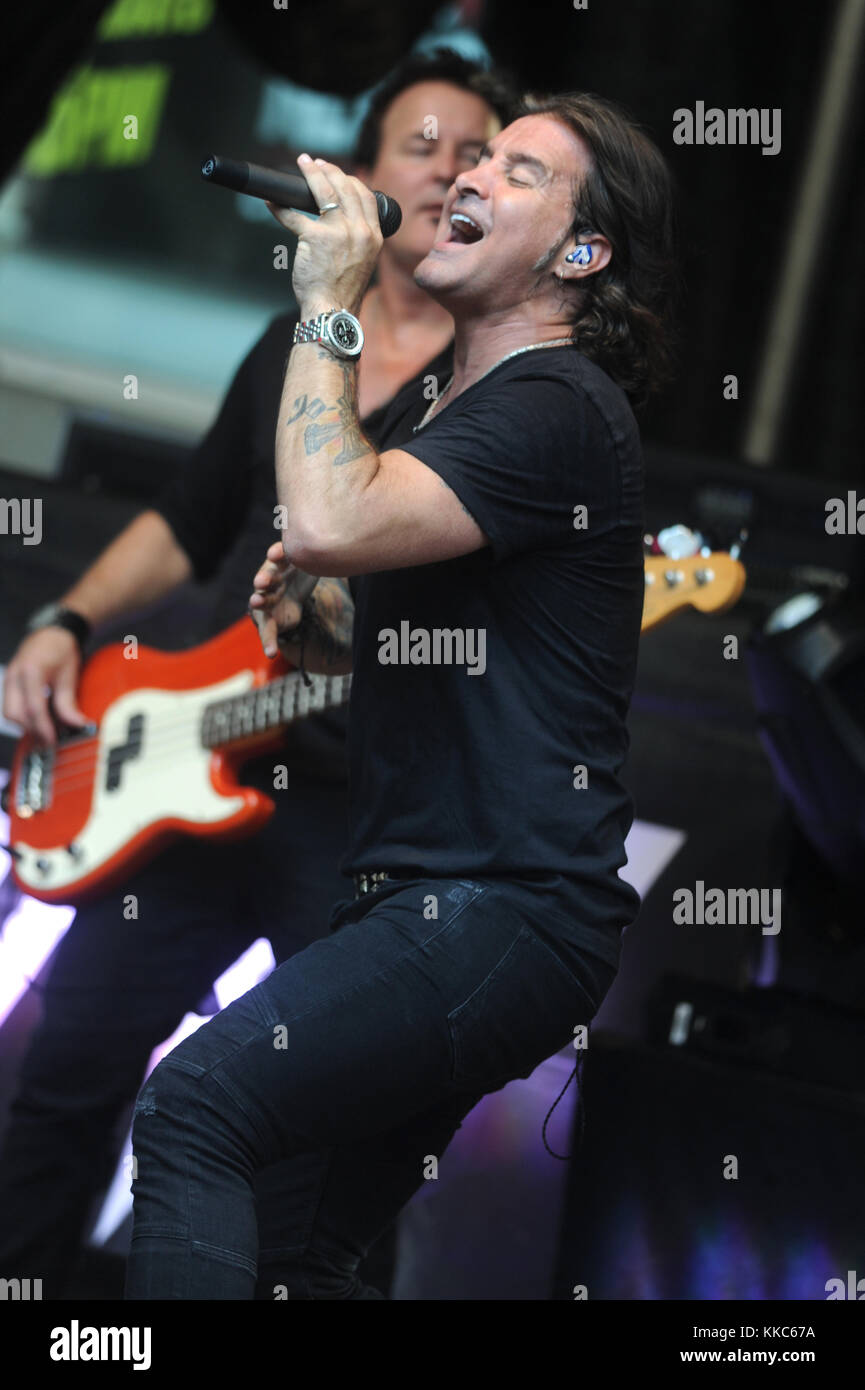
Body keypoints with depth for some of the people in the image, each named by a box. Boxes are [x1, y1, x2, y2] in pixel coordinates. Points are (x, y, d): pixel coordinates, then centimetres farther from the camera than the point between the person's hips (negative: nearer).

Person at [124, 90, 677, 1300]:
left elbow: (330, 522, -27)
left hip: (504, 915, -10)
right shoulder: (429, 416, 20)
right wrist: (313, 633, 10)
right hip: (419, 897, 10)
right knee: (337, 1255, 20)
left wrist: (326, 304, -15)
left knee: (197, 1105, -25)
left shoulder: (560, 409, -12)